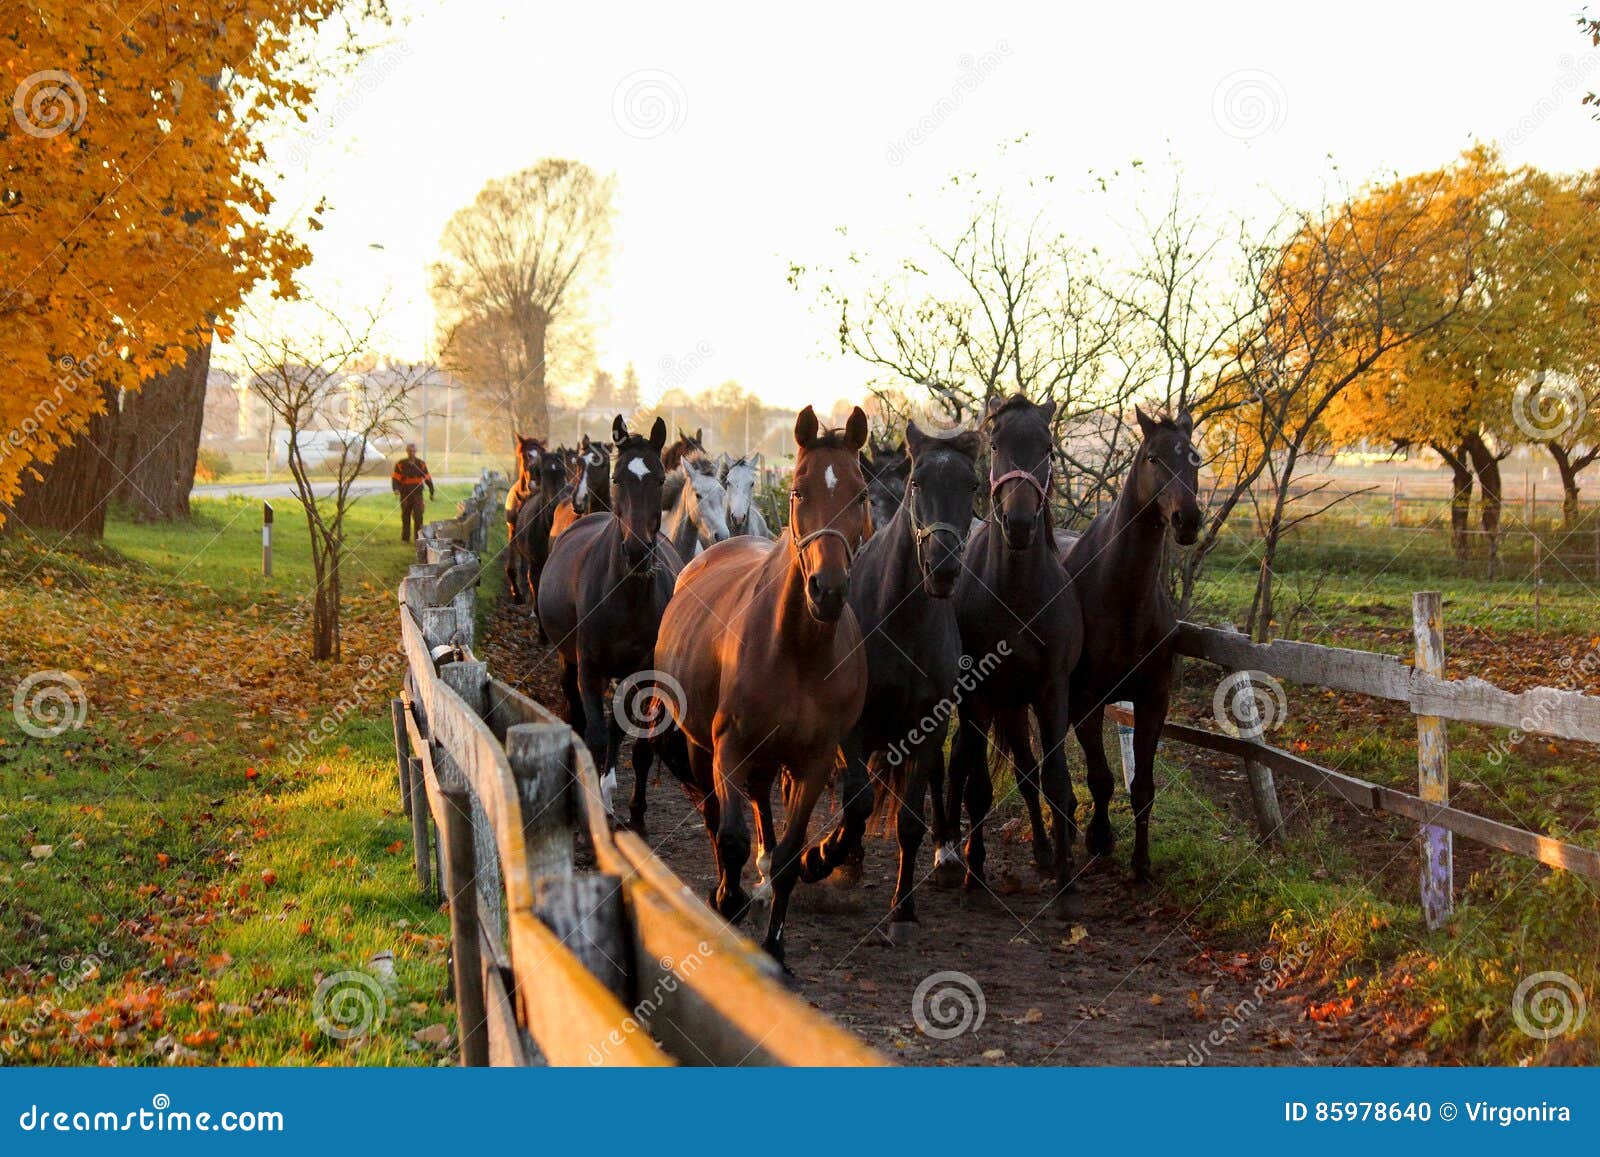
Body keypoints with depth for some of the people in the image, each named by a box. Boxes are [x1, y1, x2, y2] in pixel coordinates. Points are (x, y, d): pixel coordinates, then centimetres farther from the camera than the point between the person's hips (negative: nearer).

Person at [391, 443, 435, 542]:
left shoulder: (421, 464, 4)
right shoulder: (400, 464, -1)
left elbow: (427, 478, 11)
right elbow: (395, 478, -6)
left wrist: (431, 491, 12)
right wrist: (395, 488, -24)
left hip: (417, 494, 0)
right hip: (405, 495, 0)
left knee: (418, 516, -11)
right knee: (405, 517, 9)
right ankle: (405, 538, 20)